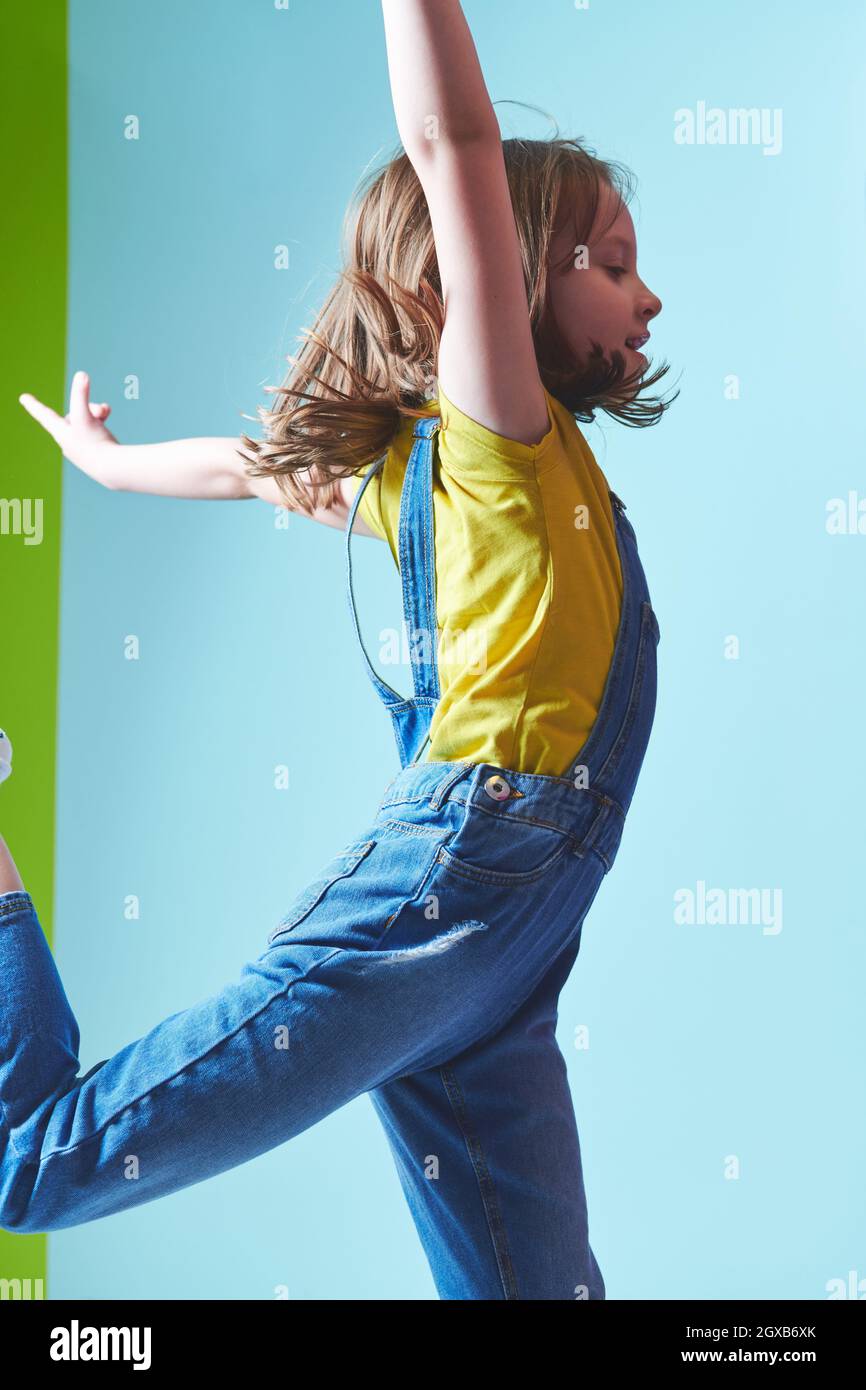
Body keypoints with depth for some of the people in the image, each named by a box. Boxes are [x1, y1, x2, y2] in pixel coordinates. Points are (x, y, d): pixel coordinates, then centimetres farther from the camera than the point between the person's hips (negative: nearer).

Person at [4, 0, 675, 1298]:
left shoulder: (420, 472, 16)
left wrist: (110, 459, 47)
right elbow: (453, 143, -17)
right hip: (446, 887, -9)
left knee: (536, 1282, 10)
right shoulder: (503, 436, -6)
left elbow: (256, 464, 31)